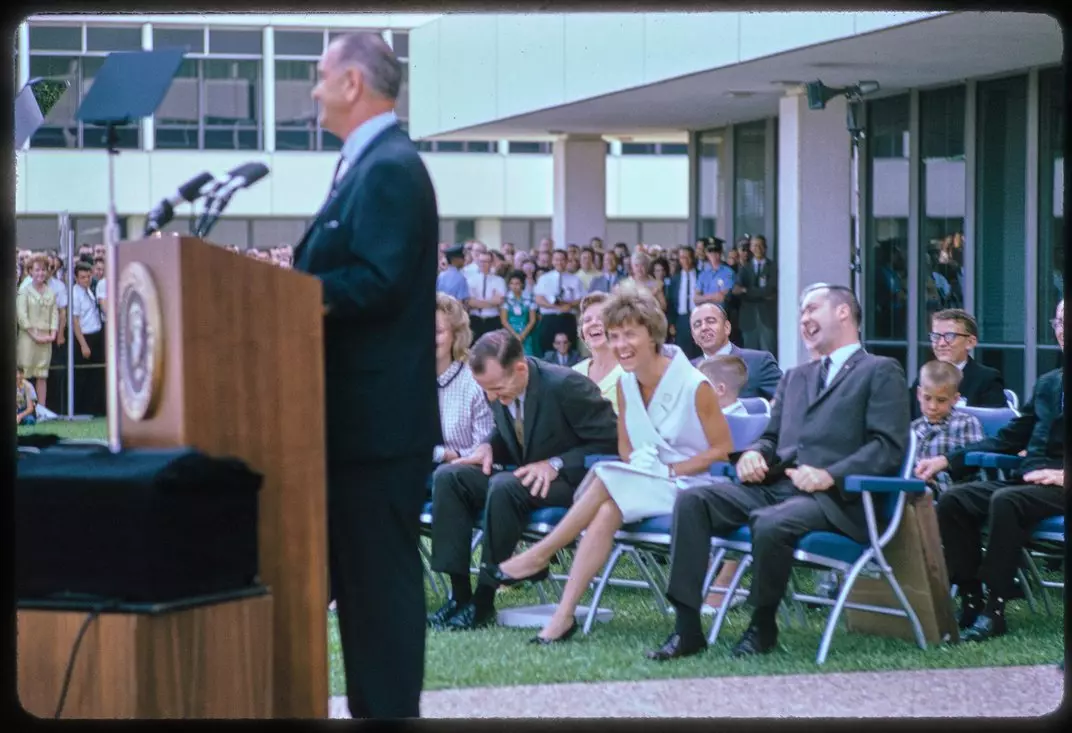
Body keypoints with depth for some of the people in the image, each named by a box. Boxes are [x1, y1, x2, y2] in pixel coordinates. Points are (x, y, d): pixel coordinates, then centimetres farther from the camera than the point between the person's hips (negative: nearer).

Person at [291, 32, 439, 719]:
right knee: (361, 572, 14)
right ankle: (375, 705, 21)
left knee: (381, 574, -6)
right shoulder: (369, 165, 18)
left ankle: (390, 708, 0)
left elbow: (380, 282, -23)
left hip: (380, 417, -11)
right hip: (361, 411, 11)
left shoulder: (392, 168, -15)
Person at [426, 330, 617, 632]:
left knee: (505, 486, -35)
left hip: (569, 480, -8)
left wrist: (555, 464, -26)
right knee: (447, 477, -12)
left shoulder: (566, 385, -22)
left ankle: (483, 603, -25)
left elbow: (610, 443, -18)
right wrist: (487, 447, -4)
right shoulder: (499, 387, -2)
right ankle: (460, 594, -14)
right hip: (524, 475, 8)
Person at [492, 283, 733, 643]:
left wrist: (671, 470, -15)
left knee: (606, 479, -27)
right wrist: (639, 466, -7)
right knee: (607, 511, -28)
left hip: (688, 488, -5)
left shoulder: (694, 386, -14)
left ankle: (540, 555, -17)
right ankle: (564, 614, -33)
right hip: (643, 485, 5)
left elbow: (724, 450, -9)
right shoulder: (626, 384, 5)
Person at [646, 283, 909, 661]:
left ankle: (762, 627, -12)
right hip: (774, 486, 7)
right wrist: (753, 454, 3)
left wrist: (831, 474, -19)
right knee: (691, 500, -17)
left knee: (772, 523, -37)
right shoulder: (795, 377, 30)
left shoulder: (881, 372, 7)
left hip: (835, 499, -7)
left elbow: (888, 447, -5)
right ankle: (687, 628, -20)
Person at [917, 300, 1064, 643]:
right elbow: (1009, 439, 23)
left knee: (1005, 500, -34)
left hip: (1059, 486, -7)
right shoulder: (1047, 383, 24)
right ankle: (970, 601, -12)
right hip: (1027, 479, 7)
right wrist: (946, 461, 15)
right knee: (953, 499, -13)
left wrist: (1065, 475, -22)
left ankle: (994, 611, -29)